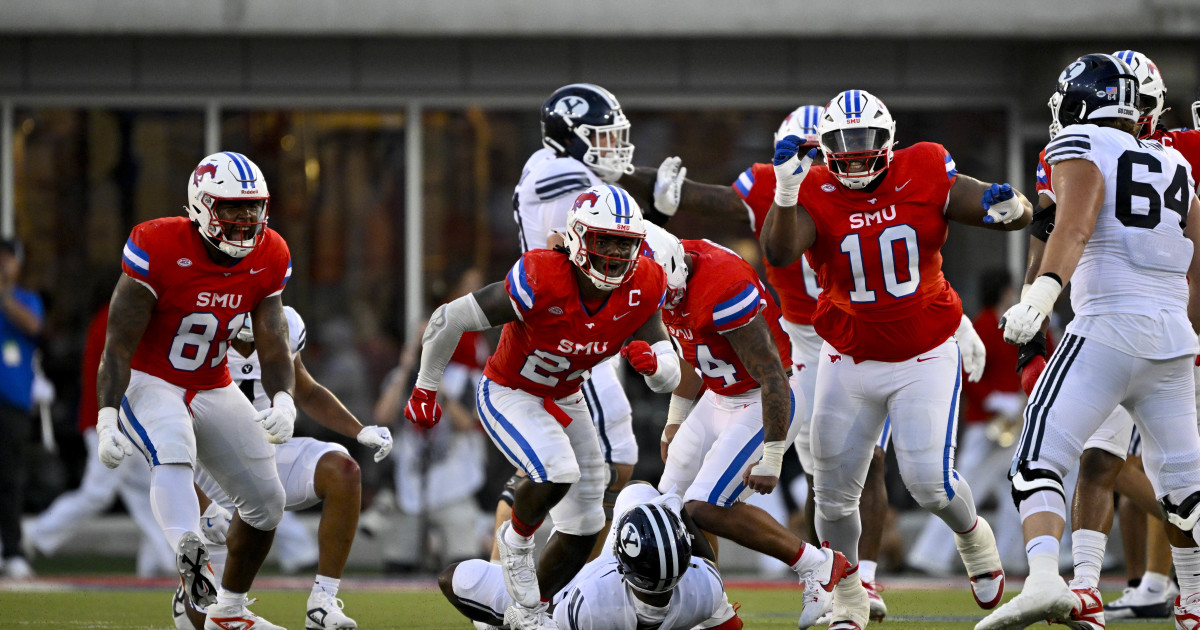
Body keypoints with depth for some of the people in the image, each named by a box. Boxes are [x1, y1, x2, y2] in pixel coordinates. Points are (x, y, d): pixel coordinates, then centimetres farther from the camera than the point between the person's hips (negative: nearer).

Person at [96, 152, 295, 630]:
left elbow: (273, 345, -5)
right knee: (173, 453, -37)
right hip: (148, 382, -6)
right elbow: (119, 344, -21)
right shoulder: (159, 249, -23)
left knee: (266, 500, 5)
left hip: (213, 388, 6)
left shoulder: (268, 258, -6)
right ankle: (188, 552, -63)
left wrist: (283, 401, -26)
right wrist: (107, 419, -31)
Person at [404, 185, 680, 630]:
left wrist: (653, 362, -36)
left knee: (582, 534, 10)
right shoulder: (541, 283, -34)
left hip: (564, 401, 6)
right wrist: (425, 390, -10)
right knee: (558, 472, -33)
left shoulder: (641, 290, -18)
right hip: (507, 395, -6)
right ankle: (516, 540, -2)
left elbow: (669, 380, -11)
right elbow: (449, 320, -23)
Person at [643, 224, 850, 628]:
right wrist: (675, 421, 22)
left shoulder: (722, 289, -32)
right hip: (719, 398, 9)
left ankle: (815, 564, -2)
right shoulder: (672, 280, -3)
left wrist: (770, 460, -23)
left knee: (706, 508, -16)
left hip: (766, 403, -9)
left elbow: (772, 378, -27)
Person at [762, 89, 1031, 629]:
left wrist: (1009, 207, -35)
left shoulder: (925, 176, -11)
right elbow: (778, 254, -30)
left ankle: (973, 538, 23)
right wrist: (785, 192, -45)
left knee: (929, 480, -12)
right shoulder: (815, 194, -12)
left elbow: (1018, 215, -10)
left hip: (925, 360, -2)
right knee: (834, 491, 6)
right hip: (849, 361, 2)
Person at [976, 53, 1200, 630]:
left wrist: (1041, 295, -32)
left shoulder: (1080, 149, 0)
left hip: (1108, 327, -6)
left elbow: (1073, 229, -19)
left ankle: (1044, 579, -32)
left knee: (1038, 461, -11)